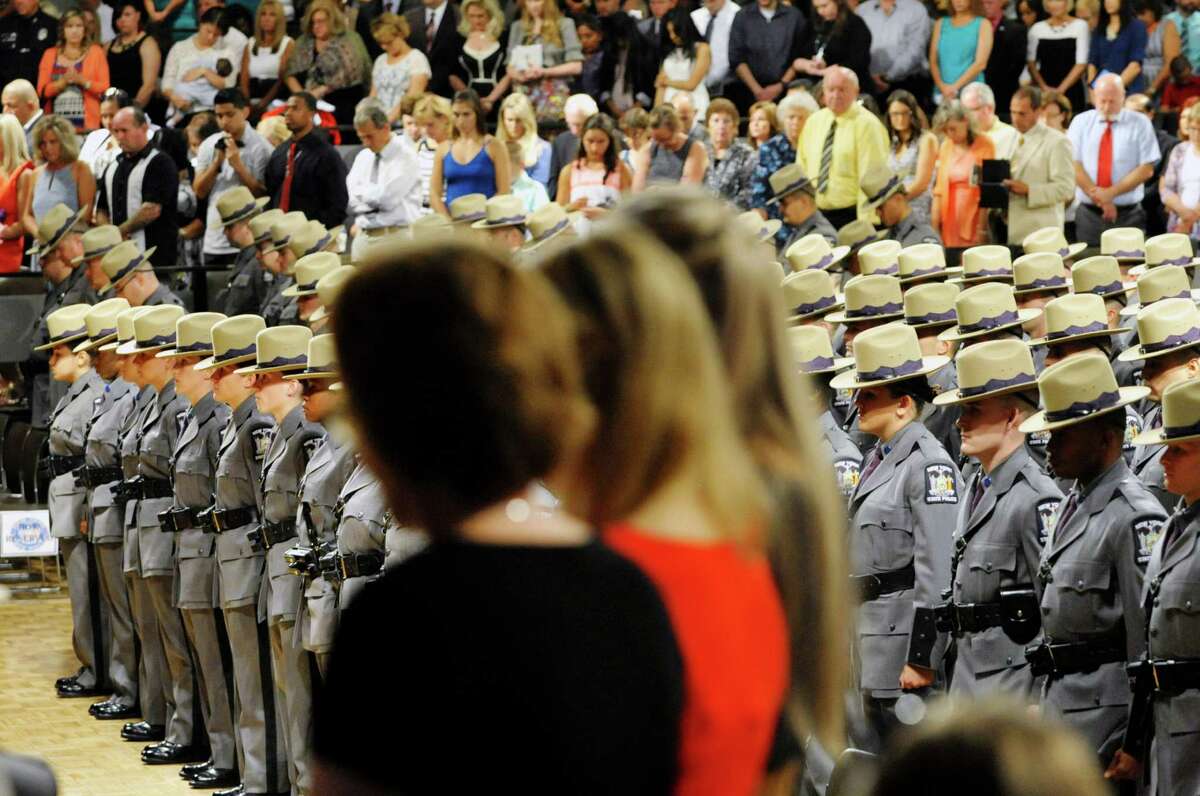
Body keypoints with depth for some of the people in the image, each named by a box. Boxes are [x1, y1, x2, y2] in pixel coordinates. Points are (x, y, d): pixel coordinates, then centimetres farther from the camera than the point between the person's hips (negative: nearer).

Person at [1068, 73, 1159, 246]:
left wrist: (1111, 193, -13)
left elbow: (1146, 169, -4)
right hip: (1088, 215, 1)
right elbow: (1074, 165, -1)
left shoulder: (1140, 124, 3)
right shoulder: (1081, 122, 8)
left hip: (1128, 216, -1)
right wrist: (1098, 196, -14)